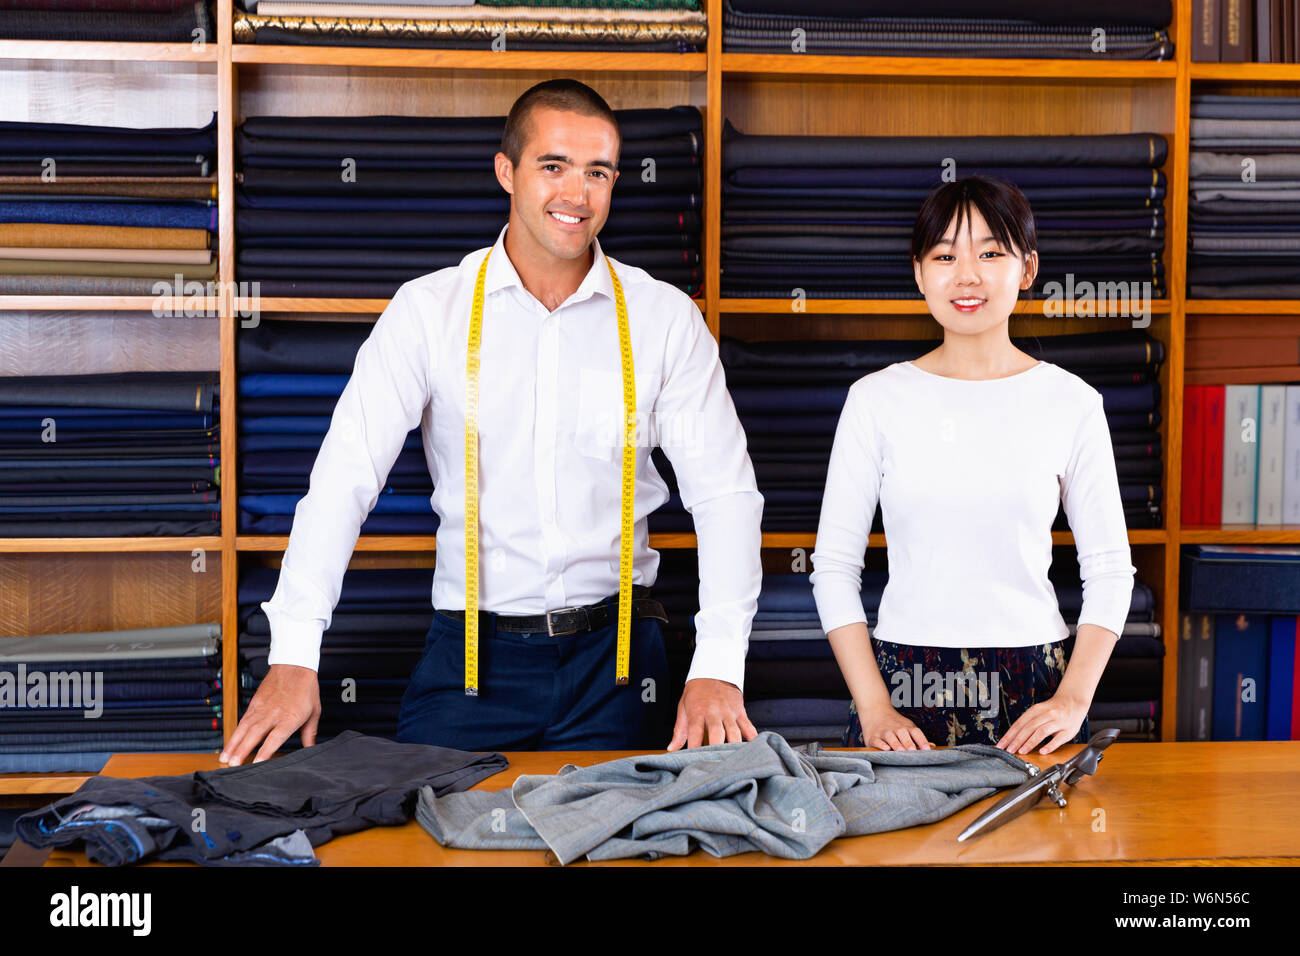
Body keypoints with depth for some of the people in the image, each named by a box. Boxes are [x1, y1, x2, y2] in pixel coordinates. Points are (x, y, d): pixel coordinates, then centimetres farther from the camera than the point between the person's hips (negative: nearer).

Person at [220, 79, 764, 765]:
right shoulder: (428, 310, -2)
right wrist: (294, 657, -19)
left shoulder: (665, 318, 0)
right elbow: (345, 475, -8)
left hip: (615, 656, 1)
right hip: (471, 653, 0)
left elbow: (724, 491, -1)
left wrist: (717, 669, -13)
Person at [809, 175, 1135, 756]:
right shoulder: (877, 399, 1)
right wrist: (872, 707, -5)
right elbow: (834, 565, 3)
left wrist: (1073, 699, -5)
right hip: (903, 681, 0)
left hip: (1033, 690, 0)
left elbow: (1110, 570, 6)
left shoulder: (1071, 403, 2)